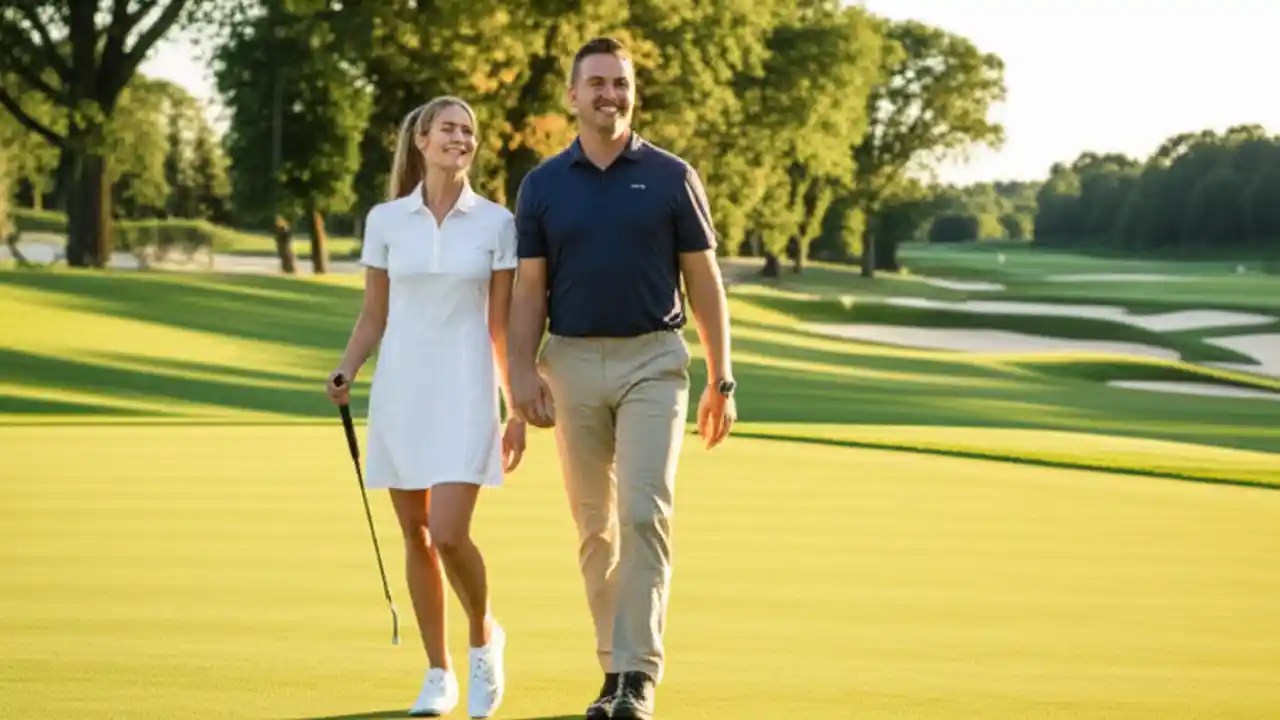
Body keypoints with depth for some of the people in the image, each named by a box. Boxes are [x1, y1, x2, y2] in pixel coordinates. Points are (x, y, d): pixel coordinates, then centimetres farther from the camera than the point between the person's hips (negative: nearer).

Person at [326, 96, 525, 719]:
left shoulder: (497, 223, 0)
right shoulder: (385, 220, 3)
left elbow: (502, 324, 2)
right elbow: (374, 316, 8)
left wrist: (519, 412, 1)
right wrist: (346, 372, -9)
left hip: (464, 390, -2)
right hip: (400, 387, 2)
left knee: (450, 534, -13)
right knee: (416, 536, 6)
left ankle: (484, 636, 15)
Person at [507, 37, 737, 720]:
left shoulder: (671, 177, 1)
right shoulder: (542, 184, 5)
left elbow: (703, 279, 3)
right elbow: (529, 288, 5)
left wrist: (721, 378, 0)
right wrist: (523, 370, -8)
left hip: (652, 361, -2)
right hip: (573, 362, 2)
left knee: (644, 511, -14)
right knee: (595, 525, 7)